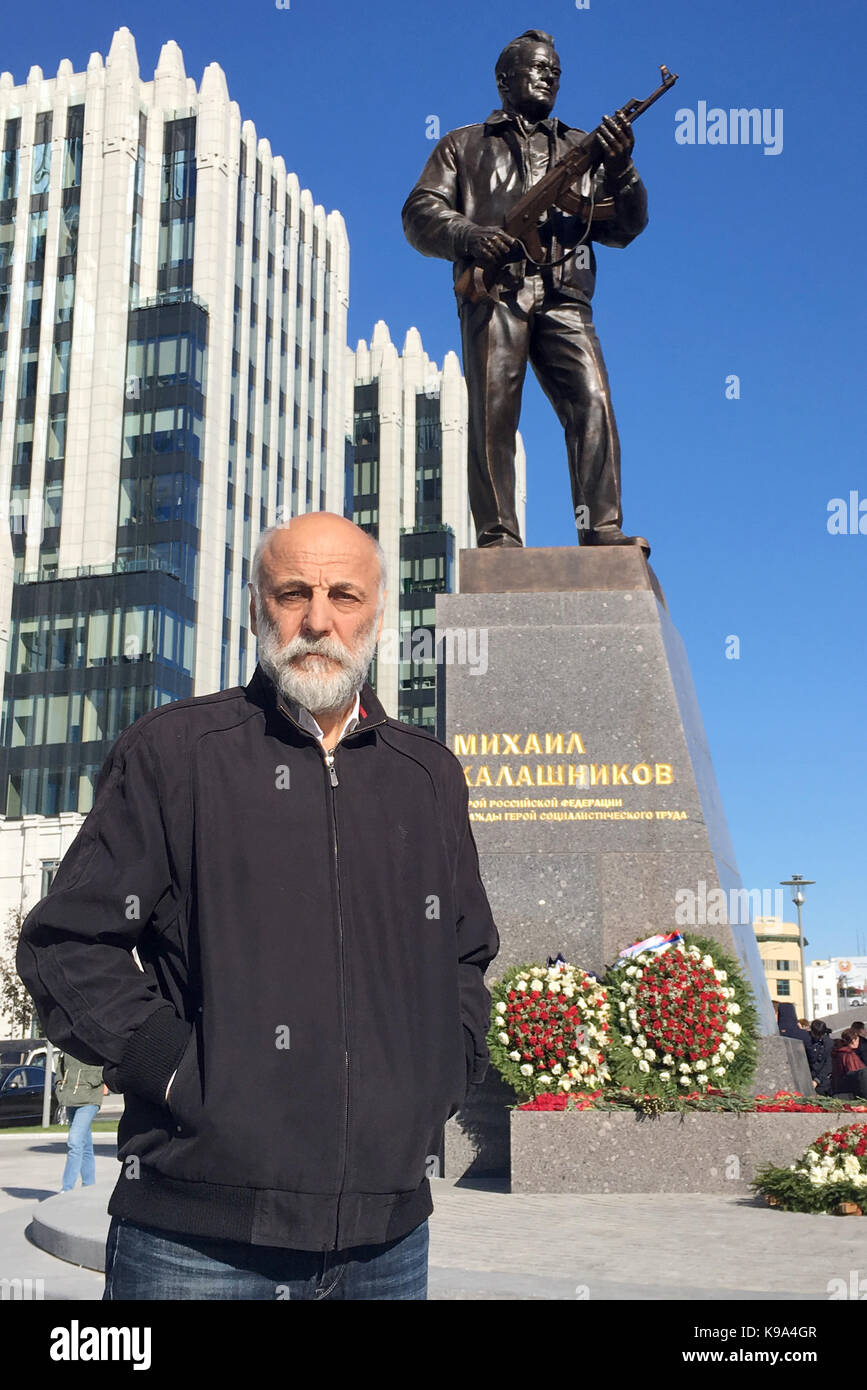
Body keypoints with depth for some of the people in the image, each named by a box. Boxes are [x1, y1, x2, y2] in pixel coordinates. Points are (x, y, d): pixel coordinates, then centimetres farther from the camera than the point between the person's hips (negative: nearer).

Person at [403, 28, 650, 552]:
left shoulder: (582, 148, 29)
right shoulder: (464, 145, 25)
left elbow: (622, 228, 18)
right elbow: (420, 214, 12)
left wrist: (621, 170, -3)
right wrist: (470, 237, -9)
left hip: (564, 298, 1)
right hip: (494, 292, -1)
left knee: (593, 403, -16)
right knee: (493, 414, -13)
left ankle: (604, 532, -20)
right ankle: (499, 538, -14)